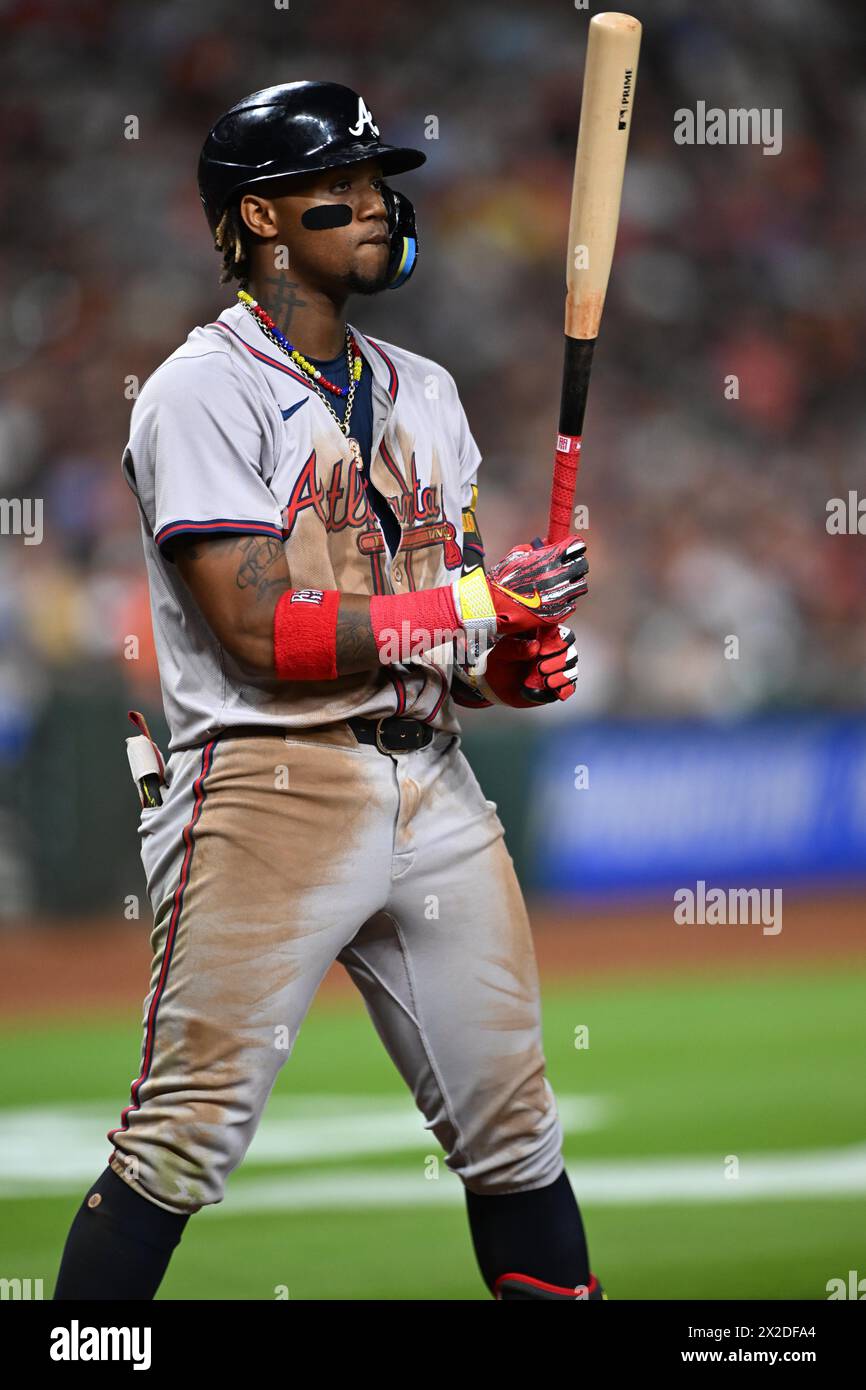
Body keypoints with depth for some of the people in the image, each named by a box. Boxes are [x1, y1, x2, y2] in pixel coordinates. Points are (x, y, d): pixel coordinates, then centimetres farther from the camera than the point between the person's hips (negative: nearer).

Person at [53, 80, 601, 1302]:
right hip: (272, 786, -7)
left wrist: (515, 667, -4)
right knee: (184, 1140, -10)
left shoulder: (422, 394, 19)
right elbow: (263, 634, -14)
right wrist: (471, 604, -14)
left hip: (432, 788, 7)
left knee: (514, 1132, 7)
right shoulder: (206, 390, -5)